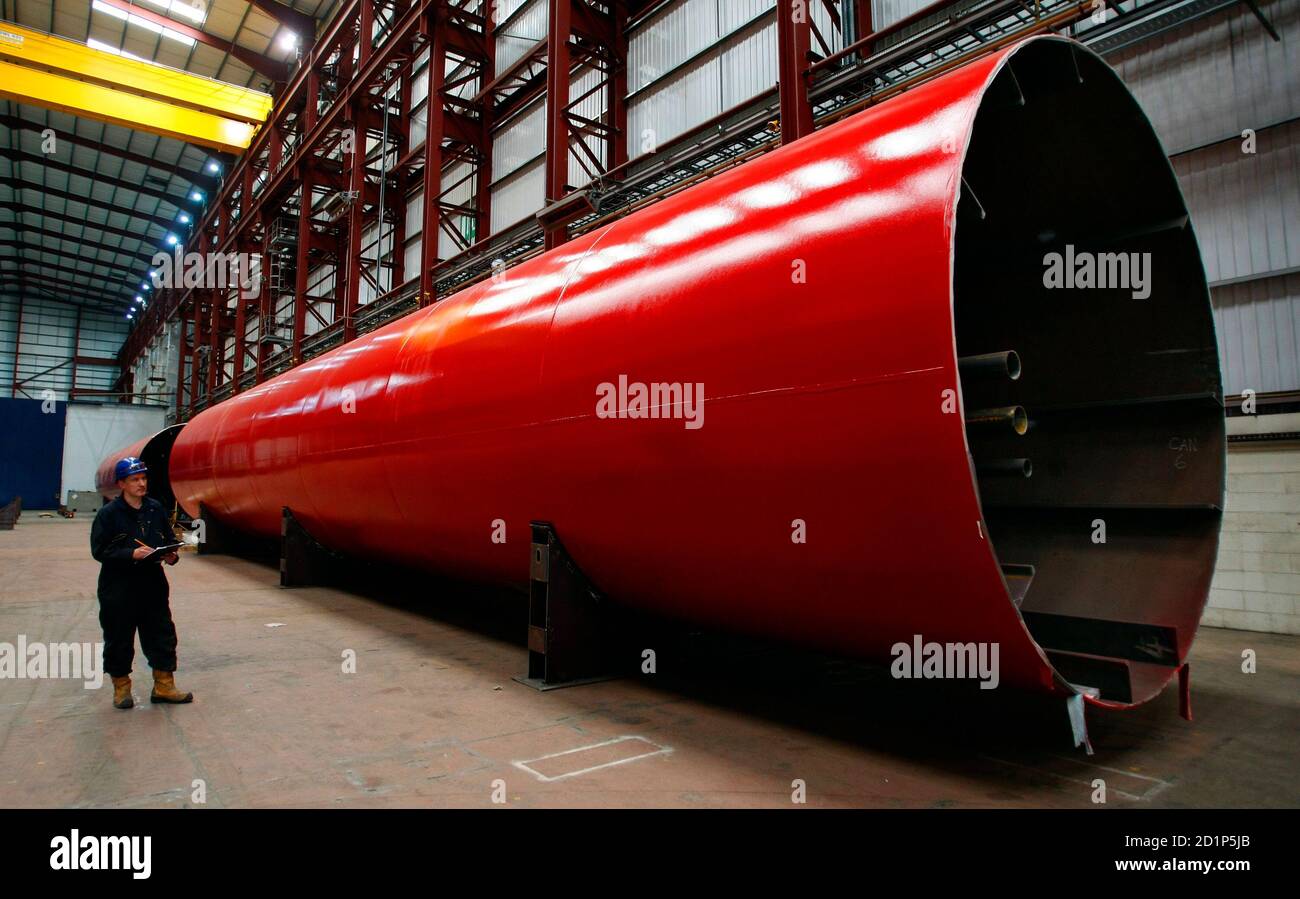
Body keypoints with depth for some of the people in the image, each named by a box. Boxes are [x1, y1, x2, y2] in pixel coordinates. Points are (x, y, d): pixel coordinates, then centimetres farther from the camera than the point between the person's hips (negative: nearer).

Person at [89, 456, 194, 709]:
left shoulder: (155, 508, 7)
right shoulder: (108, 513, -6)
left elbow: (170, 539, 13)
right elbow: (99, 550, -10)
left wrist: (171, 554, -7)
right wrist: (132, 554, -22)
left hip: (153, 586, 4)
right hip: (118, 590, -4)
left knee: (162, 635, 6)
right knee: (119, 640, 7)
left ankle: (163, 686, 16)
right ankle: (121, 688, 24)